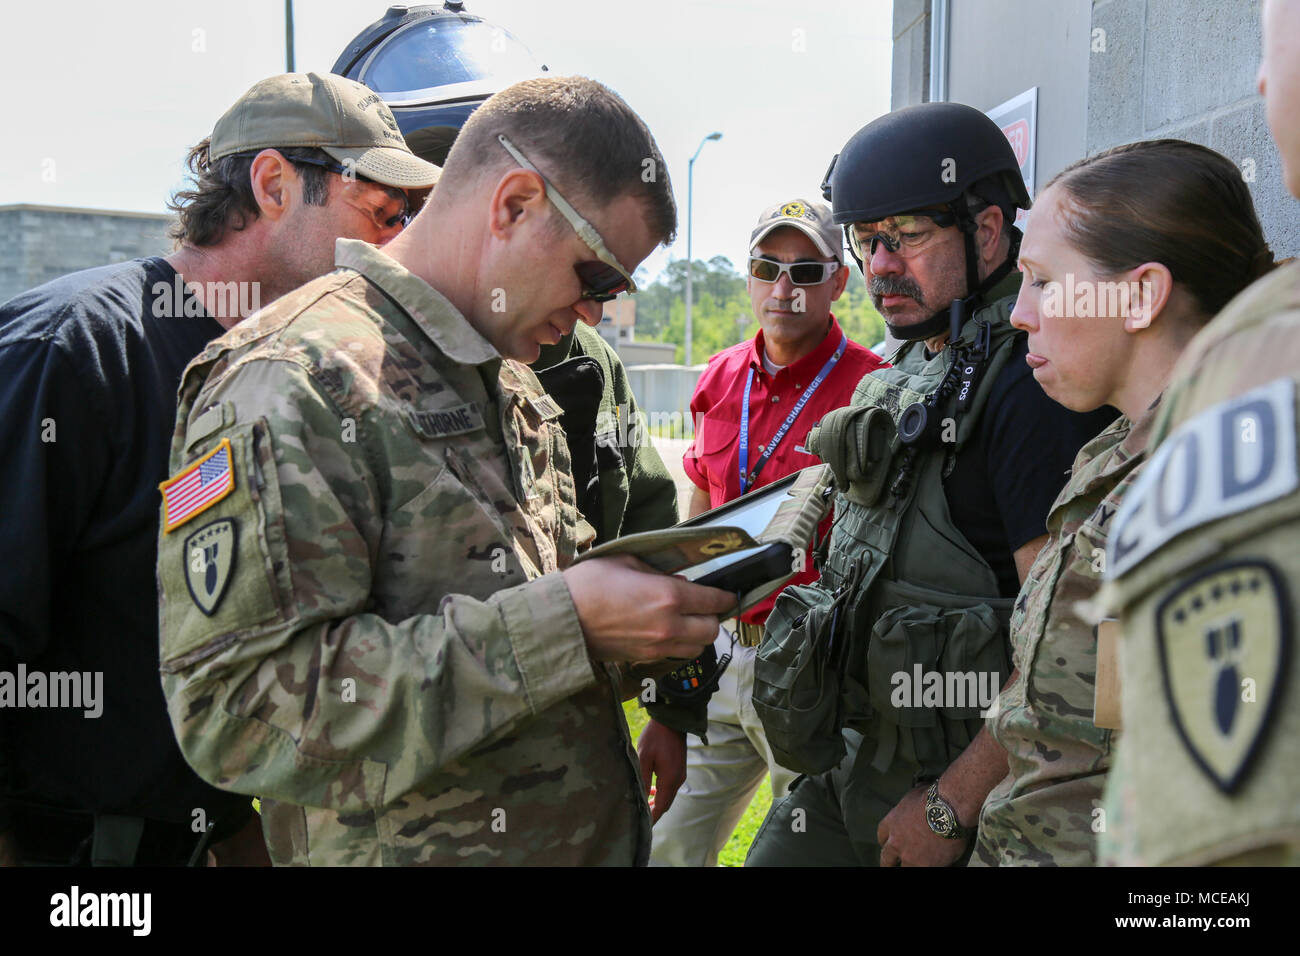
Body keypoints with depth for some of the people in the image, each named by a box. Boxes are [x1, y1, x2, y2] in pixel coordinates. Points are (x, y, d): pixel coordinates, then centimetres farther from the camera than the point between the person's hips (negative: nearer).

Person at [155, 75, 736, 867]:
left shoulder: (513, 388, 10)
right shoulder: (287, 384, -19)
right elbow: (236, 711, -26)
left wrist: (642, 623, -4)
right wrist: (566, 622, -28)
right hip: (408, 845, -8)